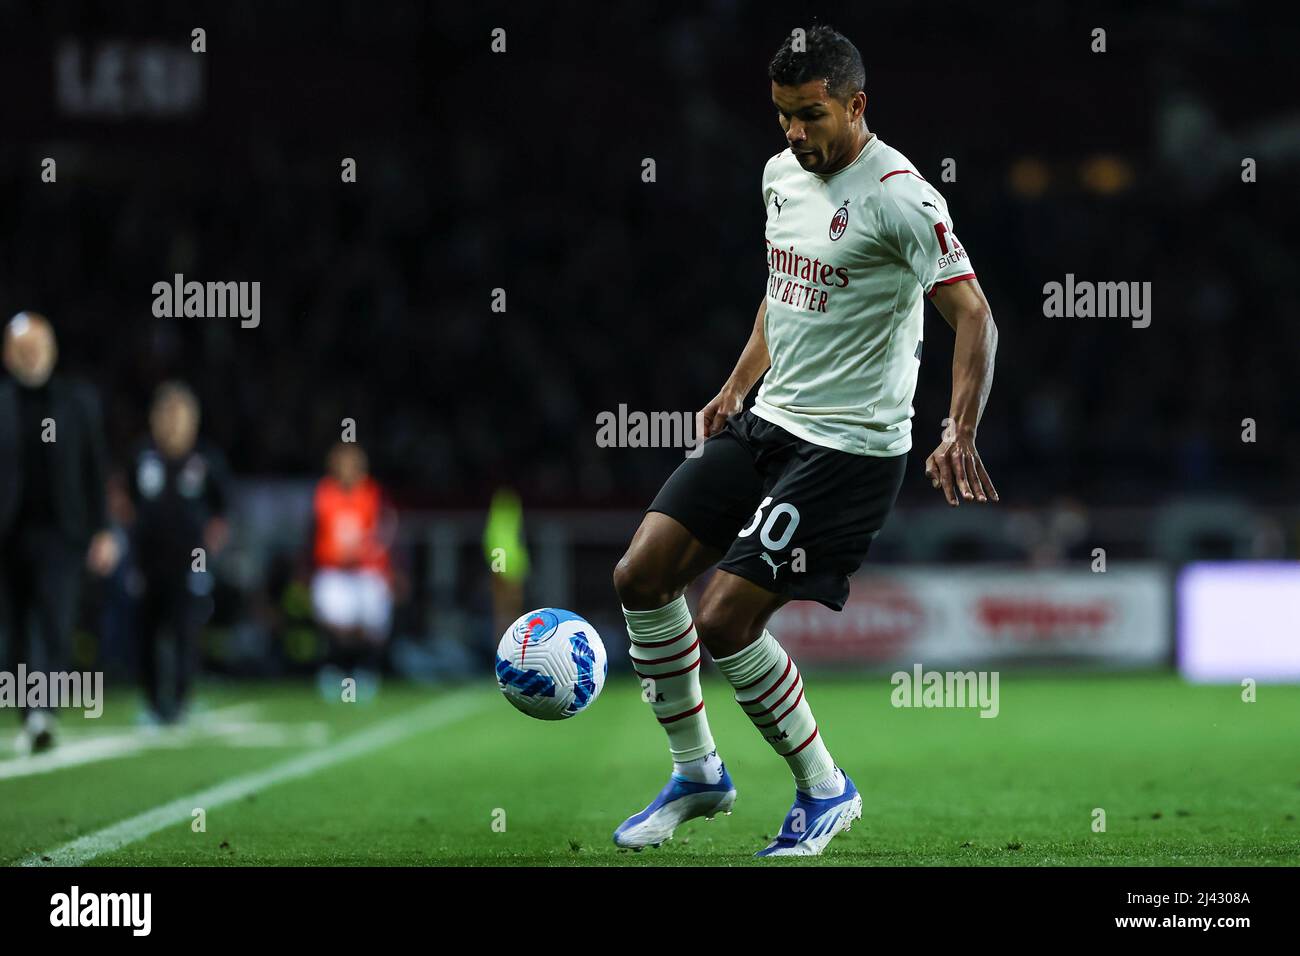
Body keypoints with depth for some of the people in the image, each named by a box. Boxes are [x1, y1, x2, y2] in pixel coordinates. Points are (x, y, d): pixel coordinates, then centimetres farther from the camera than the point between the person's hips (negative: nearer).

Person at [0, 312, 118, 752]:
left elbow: (95, 469, 7)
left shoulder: (78, 400, 6)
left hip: (60, 533, -1)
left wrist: (102, 532, 2)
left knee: (56, 632, -14)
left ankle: (44, 715, -22)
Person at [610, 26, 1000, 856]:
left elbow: (973, 315, -18)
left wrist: (961, 433, -30)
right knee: (640, 575, -1)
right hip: (766, 422, 8)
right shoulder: (782, 173, 10)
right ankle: (699, 774, 15)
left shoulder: (898, 195, -16)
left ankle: (826, 791, 8)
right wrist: (737, 385, 20)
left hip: (848, 447, -8)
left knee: (724, 622, -13)